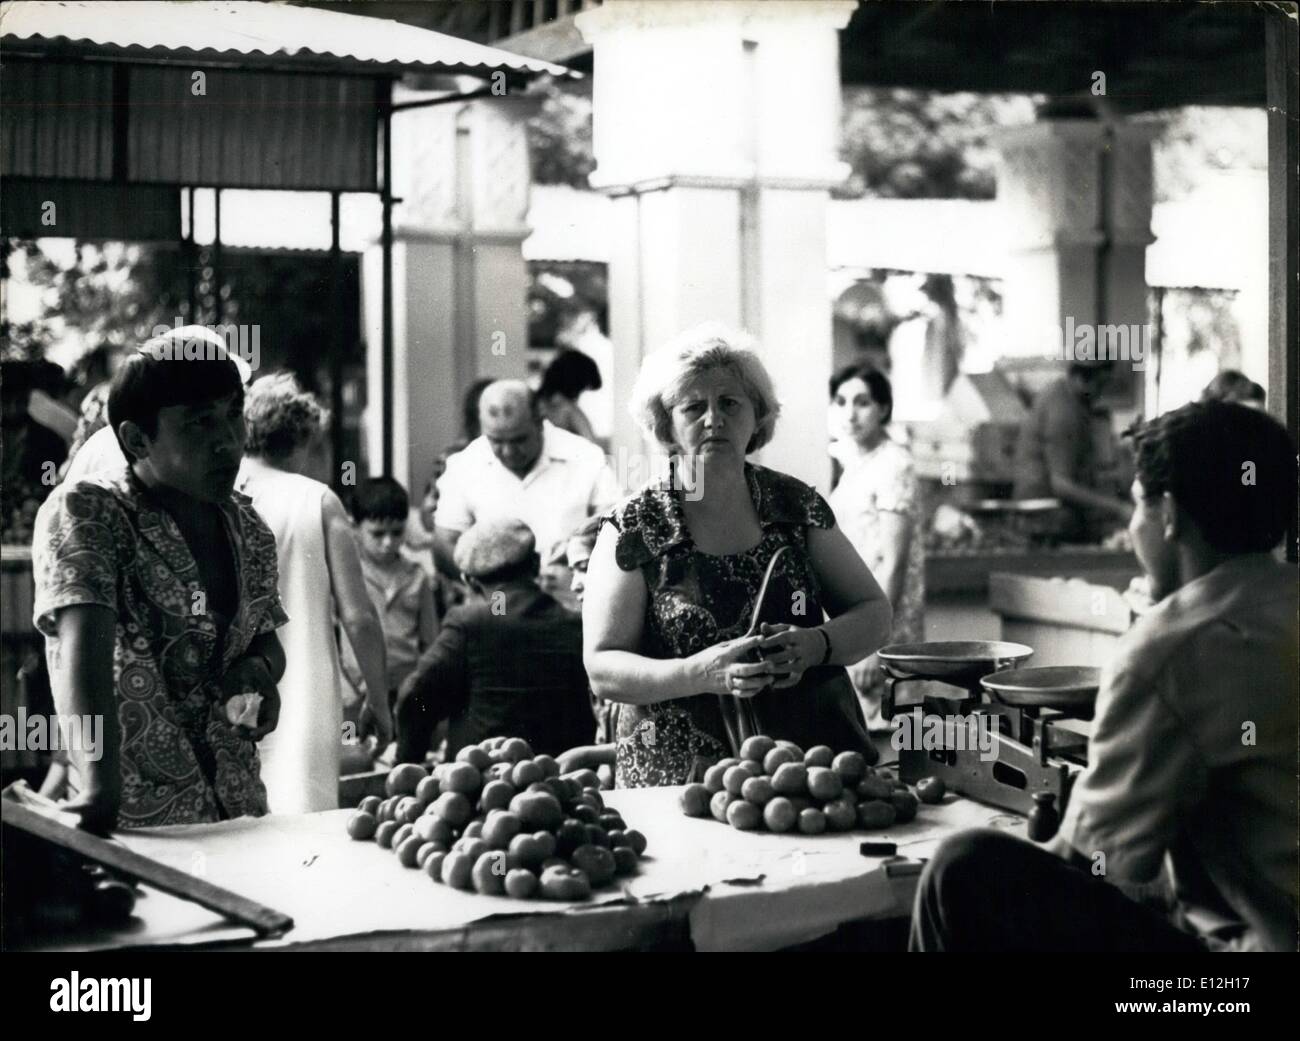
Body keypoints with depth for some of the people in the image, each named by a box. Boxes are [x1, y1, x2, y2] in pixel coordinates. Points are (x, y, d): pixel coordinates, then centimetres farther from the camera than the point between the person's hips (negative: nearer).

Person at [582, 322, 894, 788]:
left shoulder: (796, 504, 8)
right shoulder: (632, 528, 1)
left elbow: (874, 614, 12)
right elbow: (603, 670, -2)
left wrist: (816, 645, -9)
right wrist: (700, 673, -19)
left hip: (811, 762, 2)